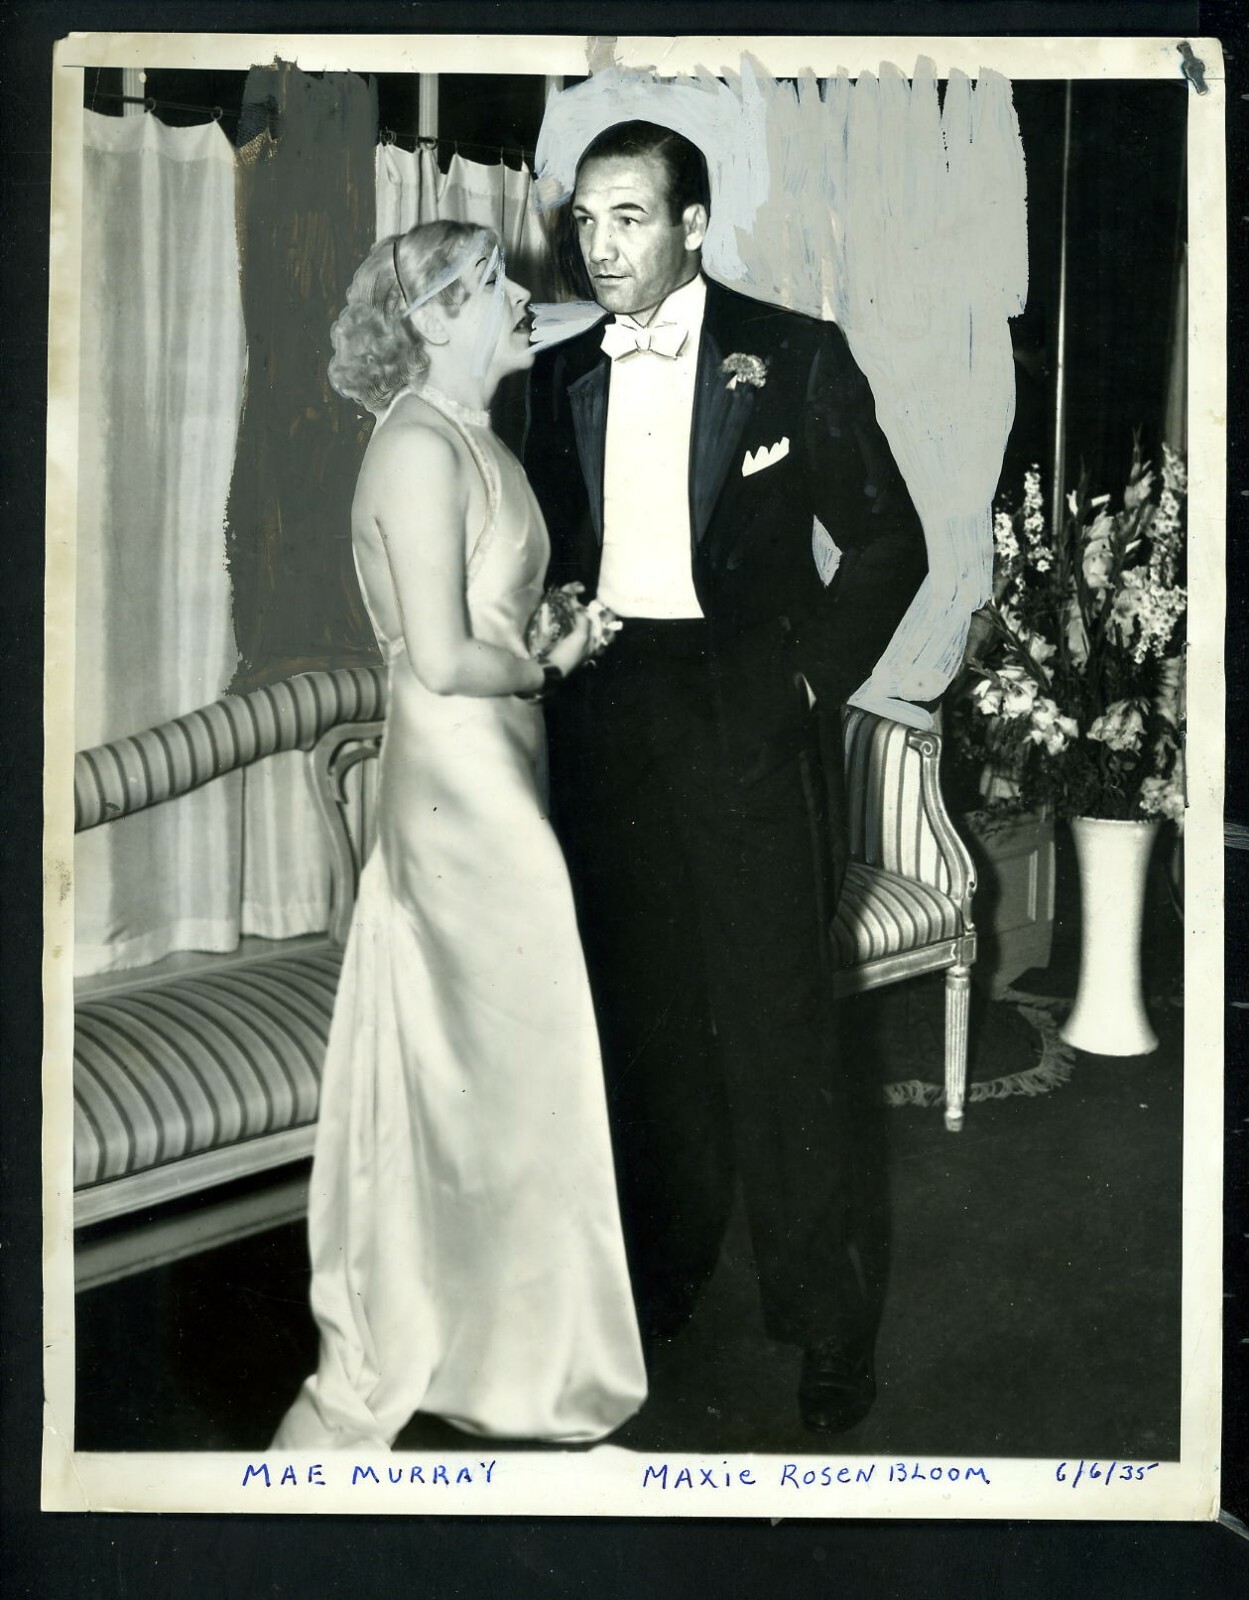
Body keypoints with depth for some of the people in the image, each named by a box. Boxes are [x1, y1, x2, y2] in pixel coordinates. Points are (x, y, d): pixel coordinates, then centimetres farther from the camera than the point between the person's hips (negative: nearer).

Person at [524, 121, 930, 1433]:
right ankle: (664, 1268, 28)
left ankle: (828, 1320, 14)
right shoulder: (561, 377, 12)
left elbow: (886, 542, 1)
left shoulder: (794, 357, 0)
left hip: (746, 724, -4)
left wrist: (809, 682, -5)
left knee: (777, 1025, -2)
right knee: (643, 1020, 10)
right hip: (605, 726, 4)